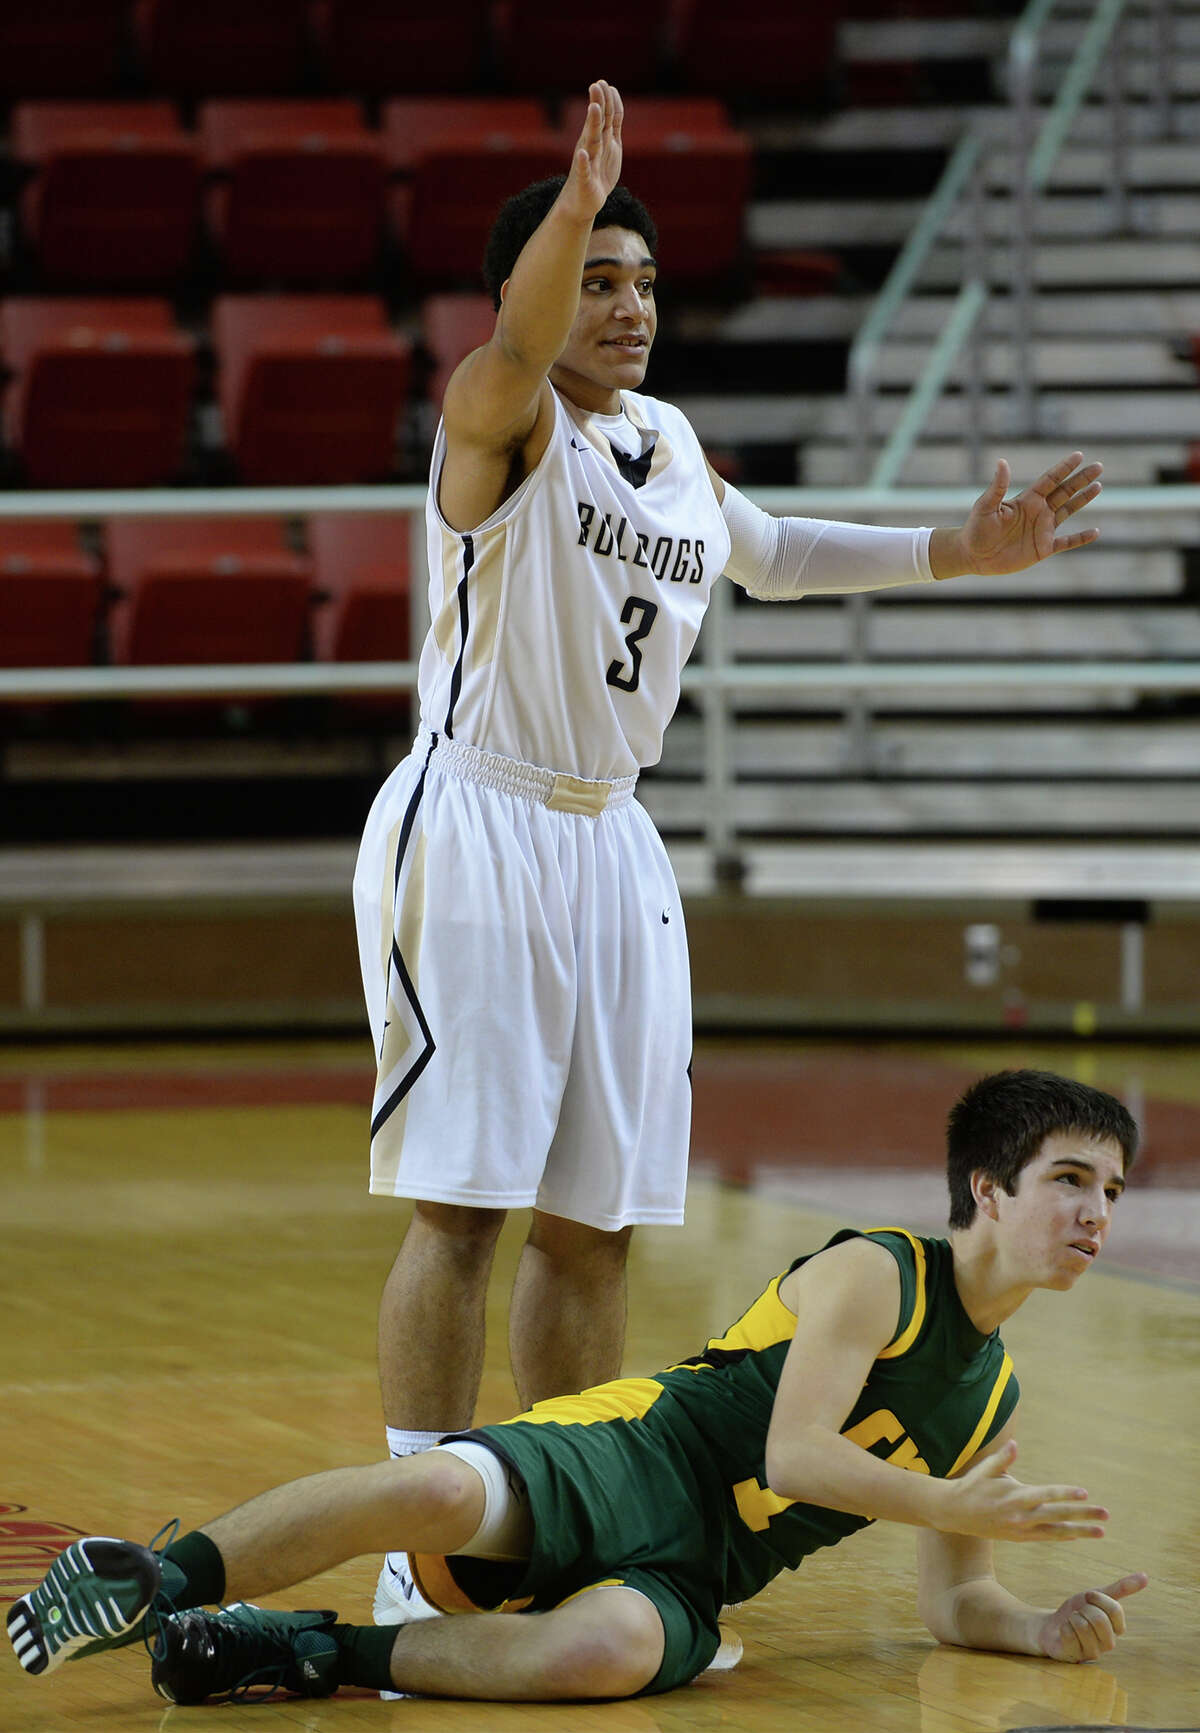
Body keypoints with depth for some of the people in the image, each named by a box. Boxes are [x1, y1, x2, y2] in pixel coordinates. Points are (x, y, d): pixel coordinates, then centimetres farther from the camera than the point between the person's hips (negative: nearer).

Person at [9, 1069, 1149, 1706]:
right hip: (628, 1462, -4)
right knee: (441, 1491, -38)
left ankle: (311, 1654, -21)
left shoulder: (993, 1400, 21)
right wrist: (960, 1505, -10)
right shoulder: (872, 1275, 0)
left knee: (612, 1649, -36)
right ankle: (167, 1583, -21)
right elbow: (793, 1454, -12)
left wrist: (1046, 1629, 5)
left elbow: (950, 1600, 25)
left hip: (686, 1577, 4)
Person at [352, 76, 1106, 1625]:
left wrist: (955, 553, 24)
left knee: (595, 1220, 9)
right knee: (460, 1207, -10)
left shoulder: (670, 443, 12)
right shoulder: (501, 425, -10)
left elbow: (771, 553, 32)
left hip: (609, 845, 7)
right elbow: (511, 358, -35)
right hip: (473, 831, -7)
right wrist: (572, 206, -54)